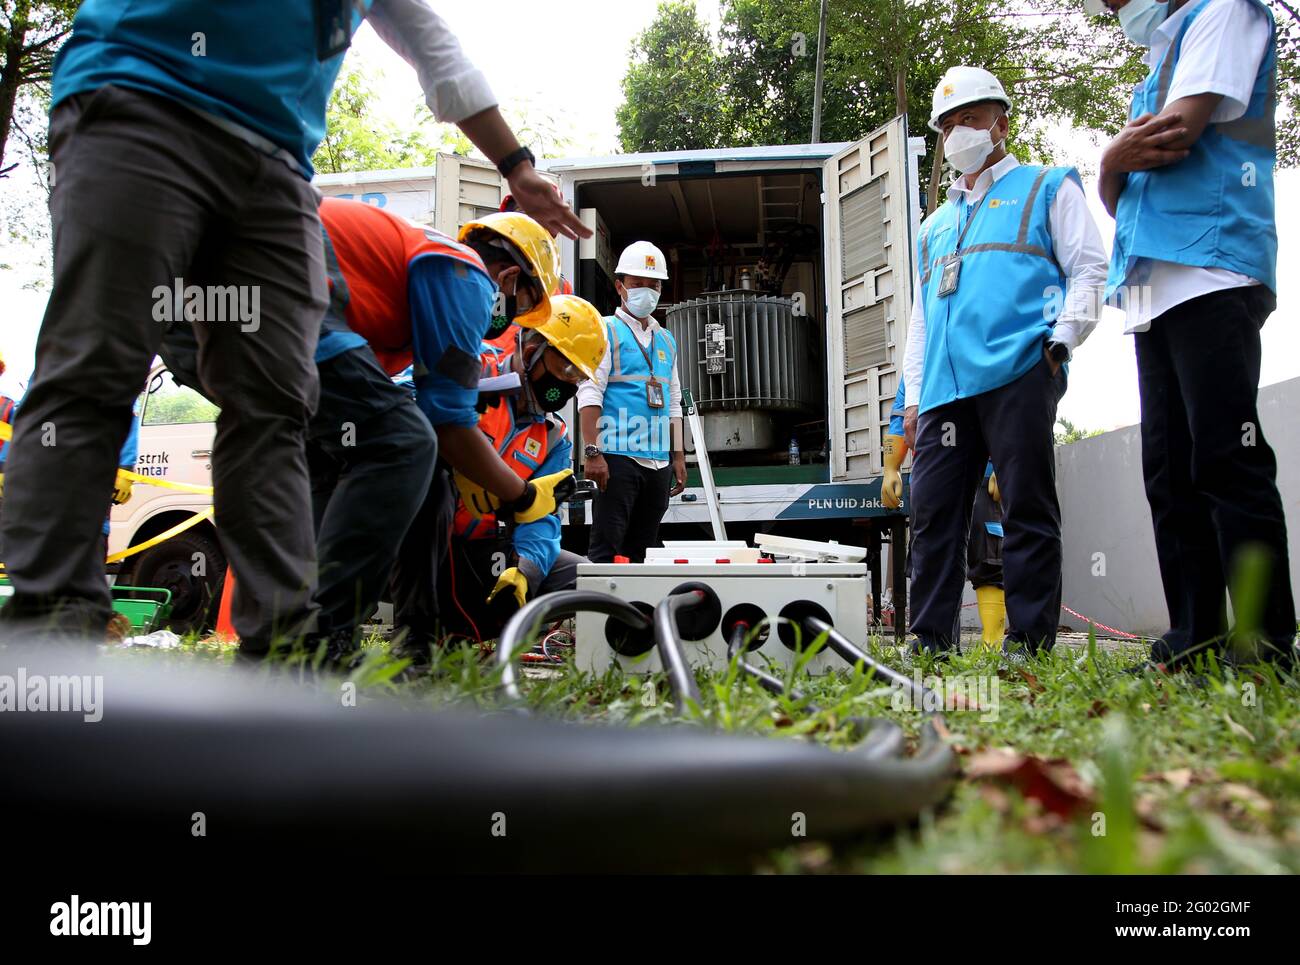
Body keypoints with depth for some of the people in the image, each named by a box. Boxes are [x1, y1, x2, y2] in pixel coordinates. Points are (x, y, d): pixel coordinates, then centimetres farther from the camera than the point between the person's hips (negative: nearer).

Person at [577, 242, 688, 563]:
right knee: (606, 550, -9)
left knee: (642, 552, 10)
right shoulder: (606, 331, 0)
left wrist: (678, 456, 17)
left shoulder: (666, 340, 20)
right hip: (618, 456, -6)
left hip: (658, 461, 7)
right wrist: (592, 452, -18)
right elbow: (589, 394, -9)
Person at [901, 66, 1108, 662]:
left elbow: (1087, 272, 8)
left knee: (1027, 511, -6)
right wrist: (913, 395, 17)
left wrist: (1061, 341, -8)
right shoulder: (936, 225, 31)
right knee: (933, 512, -1)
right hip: (944, 386, 5)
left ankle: (1028, 640, -2)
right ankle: (930, 640, 4)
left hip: (1018, 372, -5)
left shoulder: (1047, 188, 18)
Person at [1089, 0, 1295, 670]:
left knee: (1226, 461, -13)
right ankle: (1194, 640, 3)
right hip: (1154, 294, 9)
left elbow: (1181, 130, -10)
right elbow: (1117, 200, 21)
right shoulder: (1156, 72, 31)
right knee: (1169, 471, 2)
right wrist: (1117, 166, 1)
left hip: (1210, 277, -8)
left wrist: (1118, 155, 7)